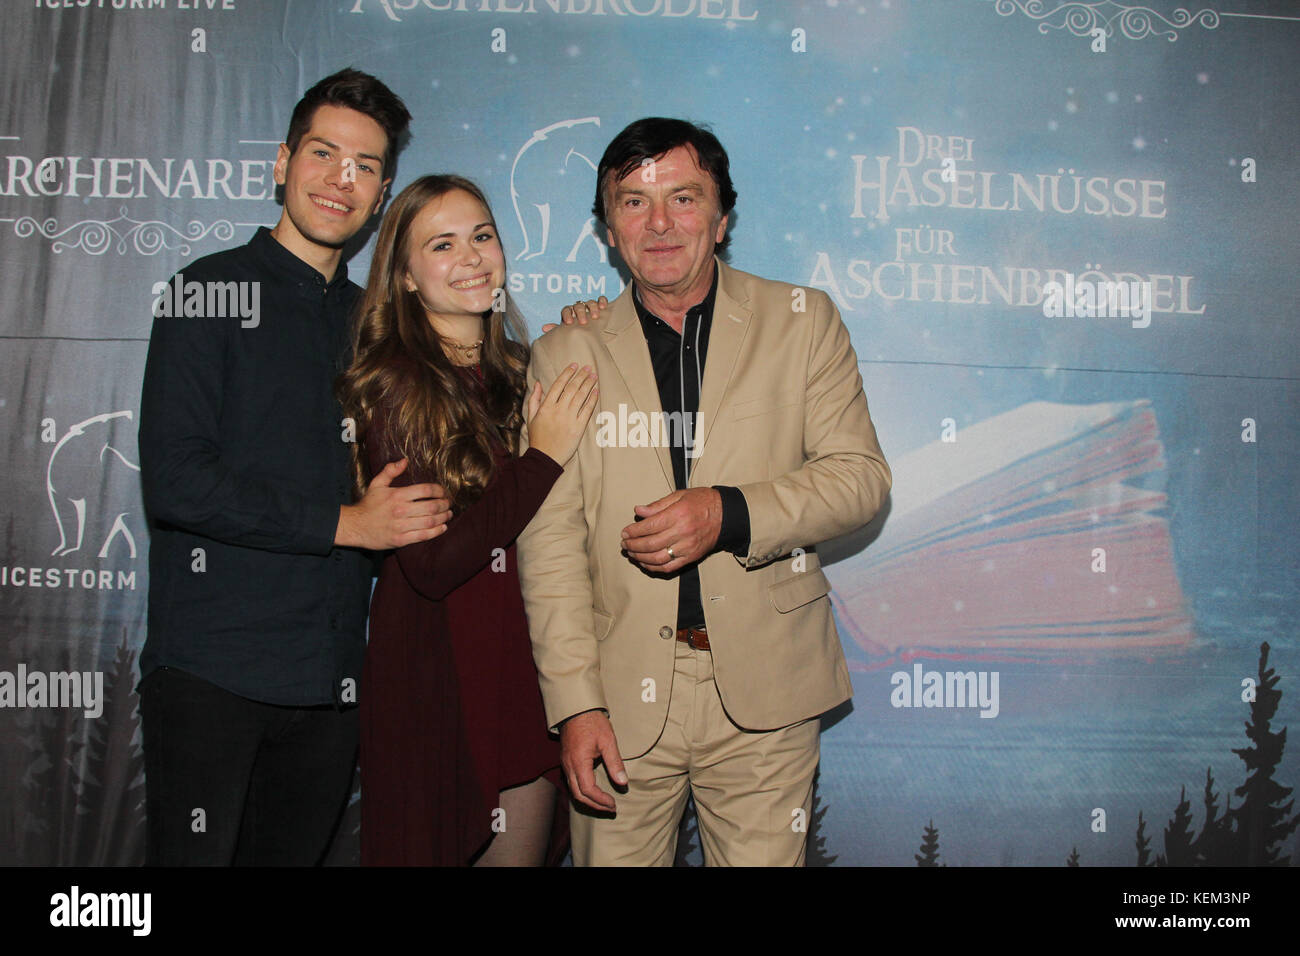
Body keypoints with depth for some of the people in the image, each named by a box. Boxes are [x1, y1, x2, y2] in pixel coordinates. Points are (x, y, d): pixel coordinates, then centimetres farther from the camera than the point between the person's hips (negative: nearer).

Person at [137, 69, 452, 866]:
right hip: (210, 671, -4)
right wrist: (343, 524, -13)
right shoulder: (211, 292, -2)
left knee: (296, 852, 13)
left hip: (334, 680, 5)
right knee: (194, 854, 3)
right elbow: (173, 480, -12)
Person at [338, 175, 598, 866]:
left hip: (525, 667, 6)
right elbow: (431, 563, -19)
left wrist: (578, 349, 1)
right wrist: (543, 458, -17)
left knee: (524, 849, 16)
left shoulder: (514, 372, 8)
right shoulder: (393, 384, -12)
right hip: (439, 673, -6)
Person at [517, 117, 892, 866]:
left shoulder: (803, 320, 5)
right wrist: (576, 704, -9)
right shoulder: (564, 355, 5)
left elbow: (862, 475, 1)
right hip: (624, 692, 1)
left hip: (762, 693, 0)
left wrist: (730, 513, -16)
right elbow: (549, 541, 0)